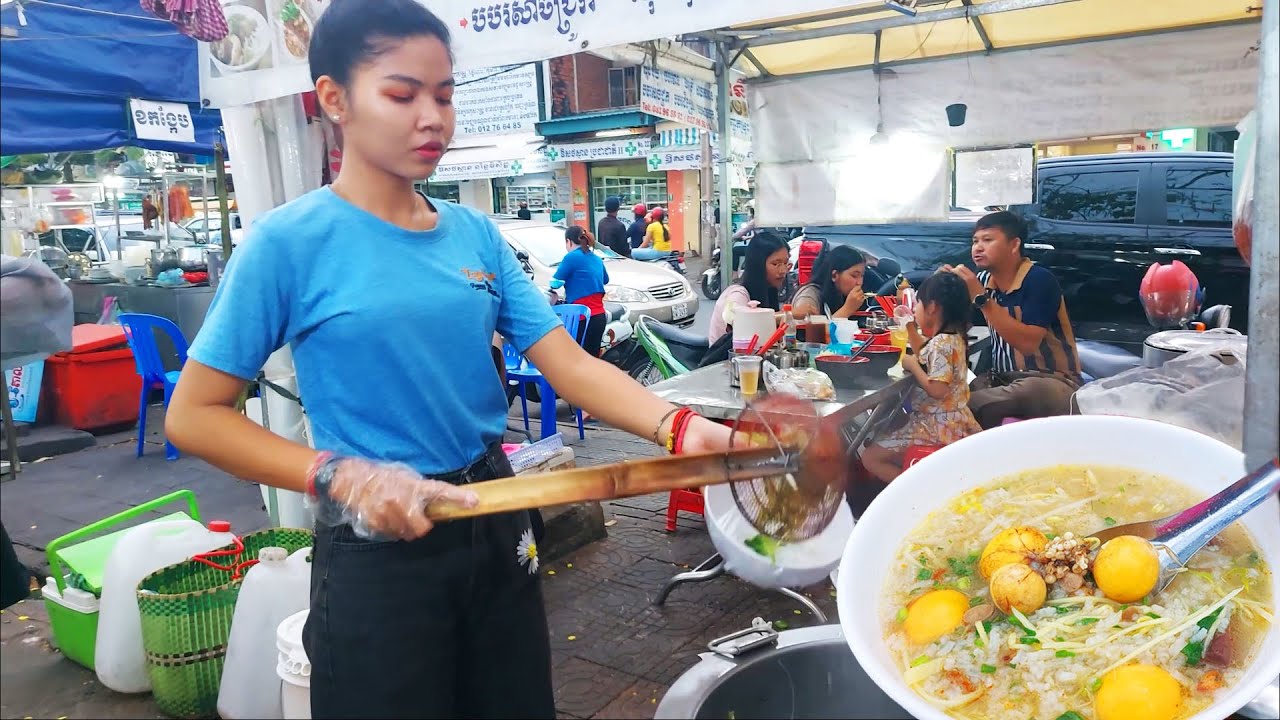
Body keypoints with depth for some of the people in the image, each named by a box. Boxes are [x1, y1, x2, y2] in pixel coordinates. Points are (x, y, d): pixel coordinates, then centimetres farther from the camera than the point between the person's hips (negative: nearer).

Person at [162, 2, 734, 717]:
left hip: (496, 522, 5)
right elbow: (194, 415, -9)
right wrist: (340, 476, -22)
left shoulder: (476, 233, 1)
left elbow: (568, 363, -5)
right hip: (378, 549, -4)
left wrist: (678, 427, -21)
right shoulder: (291, 241, -12)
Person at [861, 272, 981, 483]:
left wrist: (912, 365, -16)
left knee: (871, 458, -13)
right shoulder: (952, 338, 10)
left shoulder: (941, 343, -20)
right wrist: (911, 327, 20)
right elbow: (925, 358, 29)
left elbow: (937, 390, -28)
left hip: (938, 426, -10)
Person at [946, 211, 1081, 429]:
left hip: (1051, 381, -5)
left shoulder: (1039, 280, -16)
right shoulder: (984, 279, 3)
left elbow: (1028, 343, -26)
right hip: (1002, 378, 6)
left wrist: (982, 298, -26)